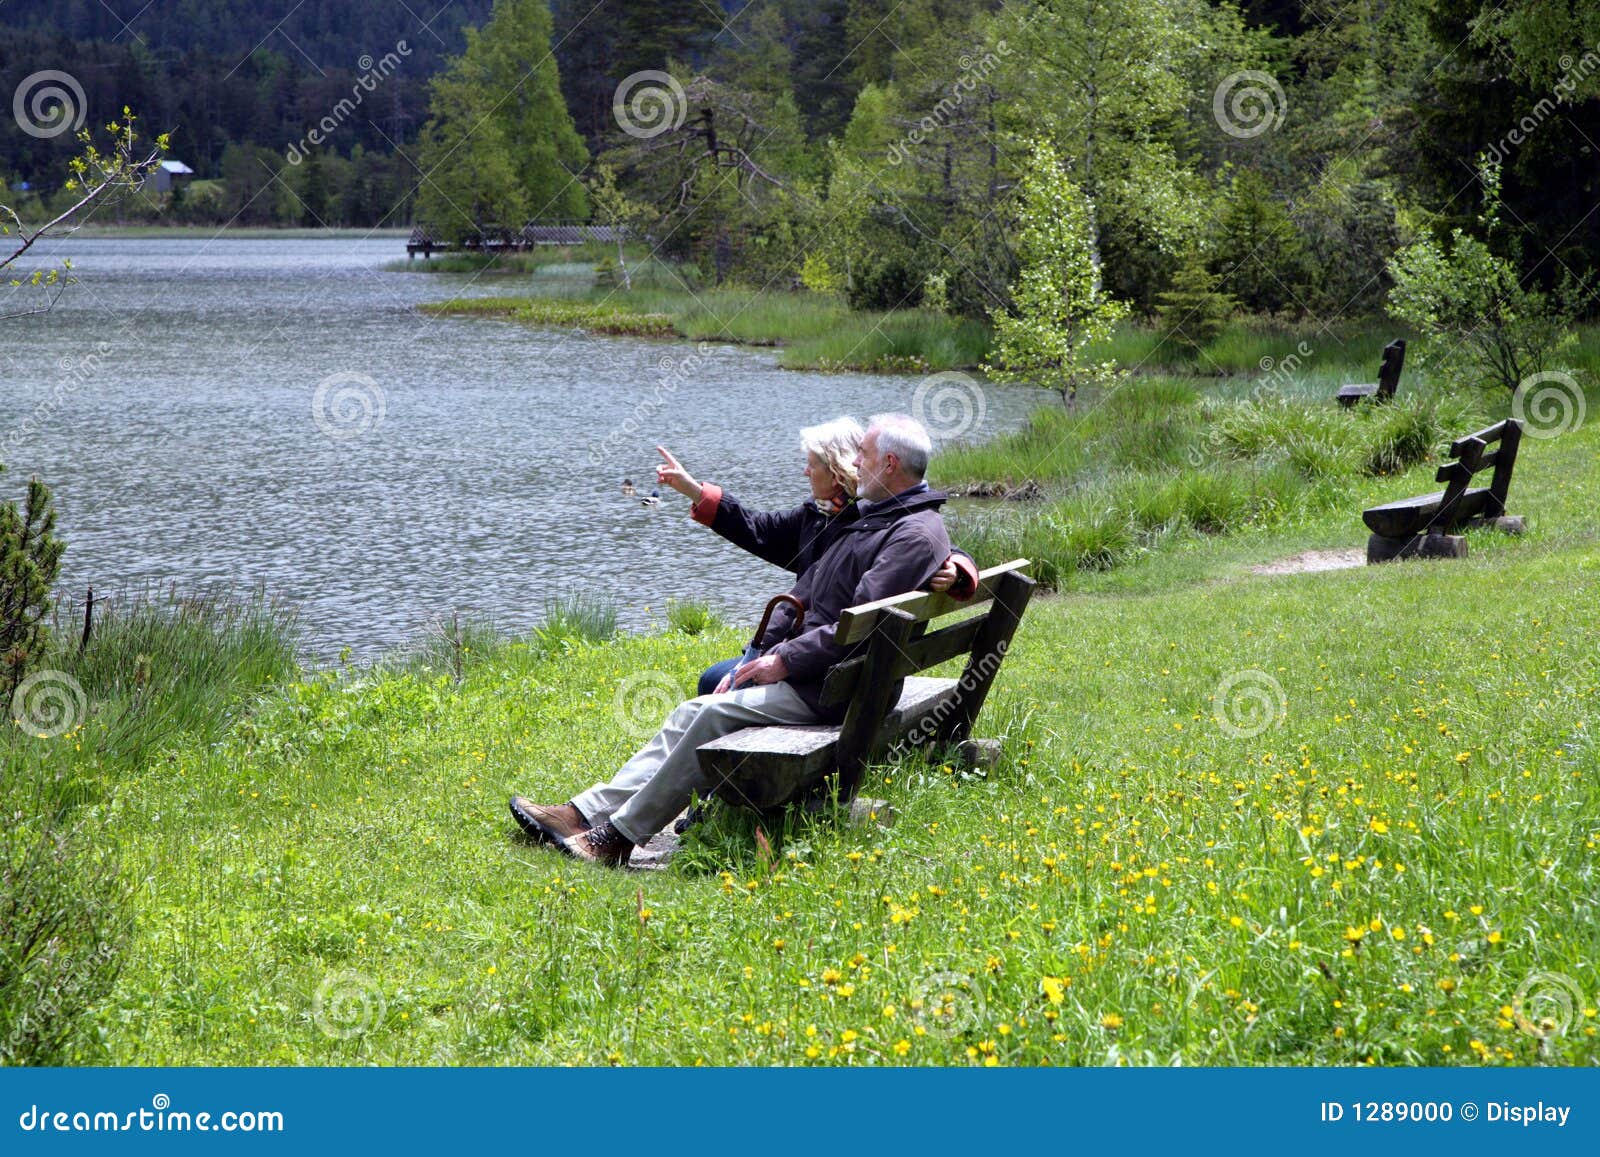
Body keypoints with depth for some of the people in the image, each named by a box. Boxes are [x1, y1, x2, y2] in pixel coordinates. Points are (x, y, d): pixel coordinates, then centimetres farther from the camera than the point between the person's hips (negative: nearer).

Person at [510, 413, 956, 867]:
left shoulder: (917, 535, -14)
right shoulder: (868, 518, 20)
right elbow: (804, 594, 19)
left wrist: (784, 661, -19)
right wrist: (760, 655, 8)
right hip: (808, 669, 10)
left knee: (713, 714, -21)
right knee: (693, 714, 2)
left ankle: (618, 837, -18)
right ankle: (585, 814, -1)